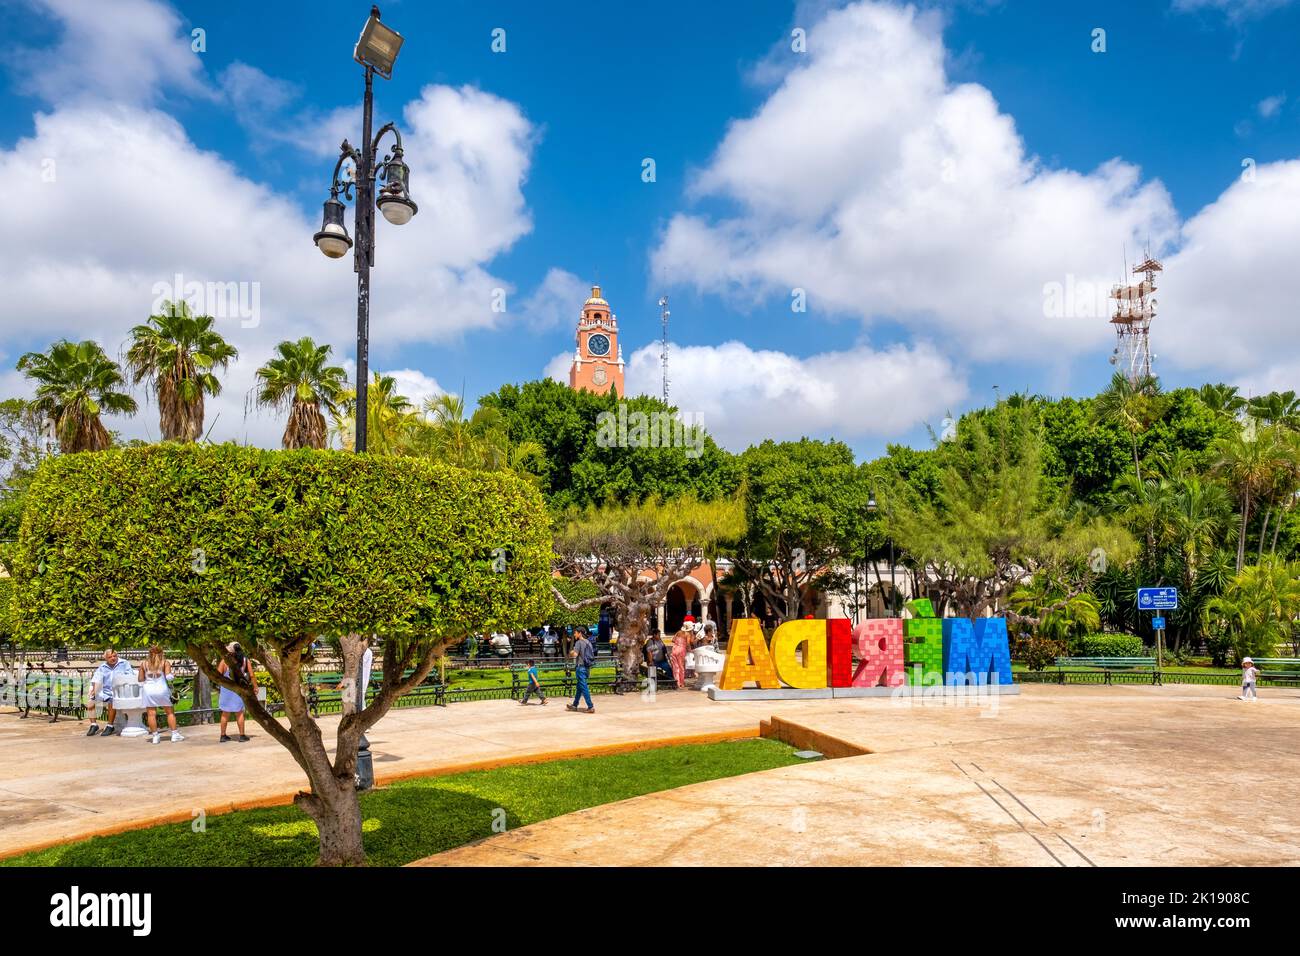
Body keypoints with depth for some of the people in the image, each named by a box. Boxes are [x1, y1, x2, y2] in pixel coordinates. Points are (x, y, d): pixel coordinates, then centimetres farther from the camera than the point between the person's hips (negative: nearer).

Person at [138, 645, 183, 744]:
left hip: (149, 691, 1)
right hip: (162, 690, -1)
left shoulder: (144, 664, 5)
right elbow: (169, 677, -11)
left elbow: (140, 679, 4)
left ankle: (155, 736, 2)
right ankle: (174, 734, 7)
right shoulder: (165, 663, 0)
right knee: (170, 712, 9)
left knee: (151, 714, 3)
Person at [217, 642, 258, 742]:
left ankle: (223, 735, 16)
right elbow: (251, 675, -4)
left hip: (226, 690, -1)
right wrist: (255, 687, 6)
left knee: (225, 713, 11)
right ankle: (242, 736, 10)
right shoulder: (245, 660, -3)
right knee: (239, 713, 10)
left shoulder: (225, 661, -8)